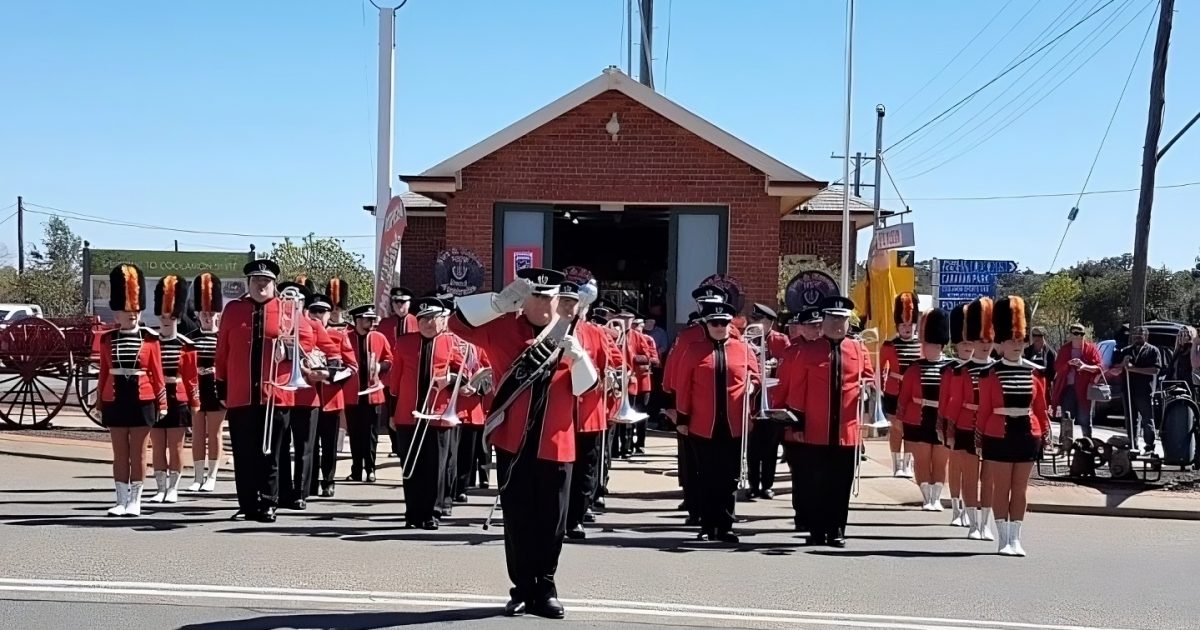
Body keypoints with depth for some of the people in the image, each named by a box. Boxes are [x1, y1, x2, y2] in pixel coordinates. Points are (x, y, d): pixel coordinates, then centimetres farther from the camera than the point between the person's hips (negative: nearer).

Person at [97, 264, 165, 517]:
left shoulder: (150, 339, 0)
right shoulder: (107, 339, 5)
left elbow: (157, 373, 0)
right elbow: (103, 373, 8)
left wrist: (162, 403, -1)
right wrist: (99, 403, 8)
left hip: (142, 400, -2)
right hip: (115, 400, 2)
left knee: (138, 453, 3)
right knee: (120, 454, 7)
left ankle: (135, 501, 10)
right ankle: (122, 500, 12)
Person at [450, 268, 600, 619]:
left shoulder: (570, 336, 8)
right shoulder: (503, 330, 1)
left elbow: (586, 386, 4)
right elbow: (460, 322, -10)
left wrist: (578, 356, -16)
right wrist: (502, 300, -21)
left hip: (556, 443, 2)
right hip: (514, 441, -2)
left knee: (551, 521, 6)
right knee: (518, 519, 4)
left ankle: (544, 589, 16)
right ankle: (522, 589, 14)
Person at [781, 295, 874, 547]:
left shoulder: (859, 350, 8)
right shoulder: (807, 351, 1)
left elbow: (869, 377, 16)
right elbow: (797, 390, 0)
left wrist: (866, 387, -9)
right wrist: (797, 423, -3)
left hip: (846, 432, 2)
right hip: (814, 432, -2)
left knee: (841, 486, 6)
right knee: (813, 485, 4)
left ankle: (836, 532, 15)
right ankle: (816, 532, 13)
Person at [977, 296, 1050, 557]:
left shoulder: (1035, 372, 5)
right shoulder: (990, 374, -4)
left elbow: (1041, 406, 9)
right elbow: (984, 409, -2)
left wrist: (1045, 434, 6)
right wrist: (980, 437, -2)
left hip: (1028, 434, 3)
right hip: (1000, 435, -3)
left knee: (1020, 489, 7)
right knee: (1001, 488, 2)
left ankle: (1015, 538, 14)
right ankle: (1004, 539, 9)